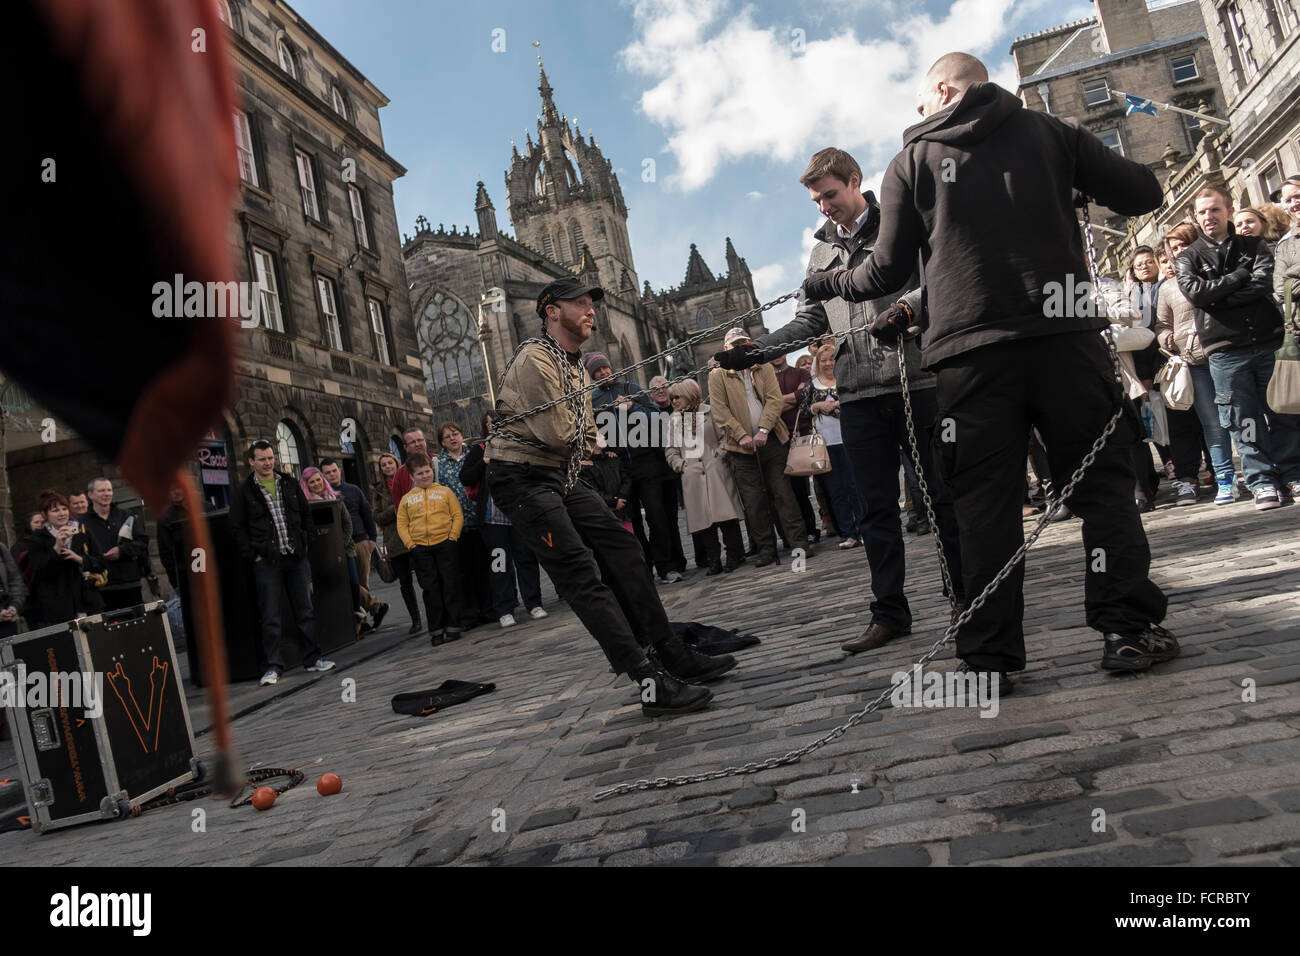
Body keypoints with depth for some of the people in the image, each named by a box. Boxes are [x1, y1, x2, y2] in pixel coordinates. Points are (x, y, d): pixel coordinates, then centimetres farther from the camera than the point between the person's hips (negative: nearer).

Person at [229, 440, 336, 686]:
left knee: (305, 610, 8)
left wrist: (304, 542, 7)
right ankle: (273, 666, 8)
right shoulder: (242, 492, 0)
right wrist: (253, 555, -7)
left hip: (296, 557, 3)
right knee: (270, 617, 0)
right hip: (267, 561, -3)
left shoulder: (290, 484, 11)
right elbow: (237, 529, 0)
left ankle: (312, 658, 17)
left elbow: (306, 514, 18)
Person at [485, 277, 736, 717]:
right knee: (582, 576, -14)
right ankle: (652, 683, -17)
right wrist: (577, 436, 3)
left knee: (622, 550, 4)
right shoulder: (535, 359, -15)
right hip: (522, 478, -9)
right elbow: (557, 433, -17)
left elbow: (587, 440, 19)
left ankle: (672, 656, 11)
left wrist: (579, 440, -1)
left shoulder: (578, 369, 17)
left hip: (562, 477, 10)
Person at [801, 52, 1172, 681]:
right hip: (1064, 332, 1)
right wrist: (1076, 181, 32)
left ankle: (989, 658, 4)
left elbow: (889, 272, 8)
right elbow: (1141, 195, 12)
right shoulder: (1048, 132, 13)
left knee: (985, 503, 2)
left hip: (969, 352, 0)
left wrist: (824, 285, 25)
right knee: (1103, 479, 9)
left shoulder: (911, 161, 10)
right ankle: (1128, 628, 5)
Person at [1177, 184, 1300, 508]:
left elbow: (1264, 283, -8)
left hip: (1268, 341, 1)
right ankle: (1263, 482, 9)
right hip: (1225, 351, -1)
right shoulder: (1188, 257, 8)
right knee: (1244, 421, 0)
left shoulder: (1254, 245, 10)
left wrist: (1215, 295, -13)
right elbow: (1194, 292, -11)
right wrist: (1240, 275, -7)